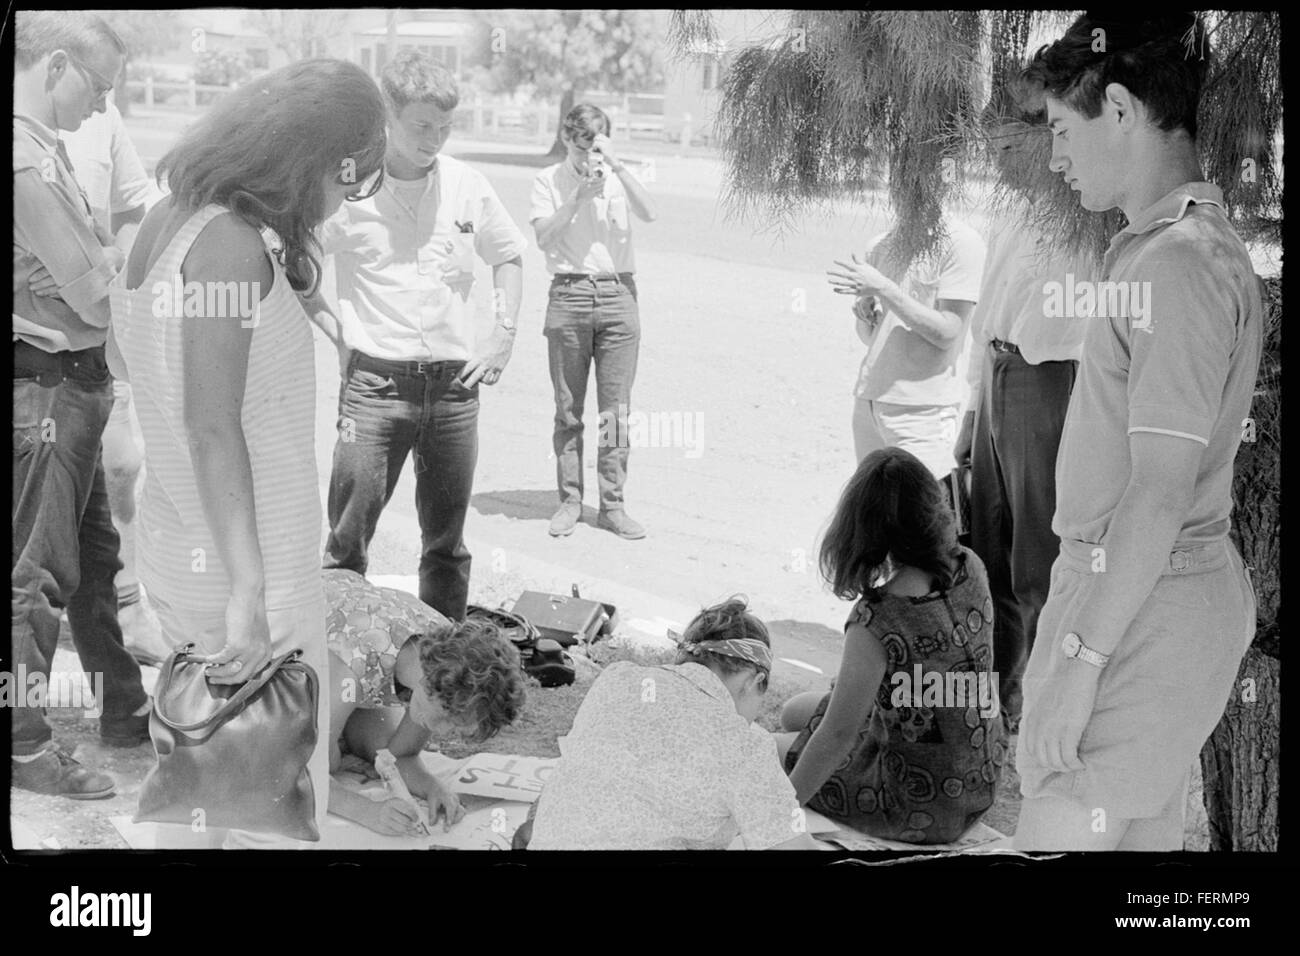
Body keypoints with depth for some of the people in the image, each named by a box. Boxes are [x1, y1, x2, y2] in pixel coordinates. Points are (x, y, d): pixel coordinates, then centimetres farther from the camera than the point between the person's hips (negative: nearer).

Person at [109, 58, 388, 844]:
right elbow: (210, 424, -30)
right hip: (249, 575, -9)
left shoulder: (170, 220, 5)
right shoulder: (231, 244, -23)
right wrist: (249, 594, -32)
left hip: (181, 553, 9)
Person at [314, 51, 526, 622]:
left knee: (446, 542, 11)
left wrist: (503, 335, 11)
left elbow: (508, 254, 21)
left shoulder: (468, 187, 5)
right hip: (376, 382, -3)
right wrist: (336, 330, -3)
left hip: (455, 384, 3)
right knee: (348, 539, -3)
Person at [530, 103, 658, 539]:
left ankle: (612, 505, 7)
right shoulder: (548, 180, 5)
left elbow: (649, 214, -10)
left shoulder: (620, 177, 8)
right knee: (568, 409, 4)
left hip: (617, 295, 1)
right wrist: (578, 196, -14)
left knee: (616, 409, 1)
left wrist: (616, 166, -17)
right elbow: (543, 237, -7)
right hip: (568, 295, -1)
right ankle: (570, 500, 14)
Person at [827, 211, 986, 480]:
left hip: (924, 410, -6)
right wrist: (863, 312, -3)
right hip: (869, 401, 6)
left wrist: (883, 288, -15)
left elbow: (947, 334, -13)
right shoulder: (880, 246, 13)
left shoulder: (960, 243, -6)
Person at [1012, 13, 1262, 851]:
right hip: (1179, 587, 10)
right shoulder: (1200, 242, 12)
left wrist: (1080, 658, -20)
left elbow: (1162, 490, -22)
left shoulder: (1177, 265, -19)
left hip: (1141, 606, -10)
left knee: (1058, 836, -5)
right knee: (1148, 837, 16)